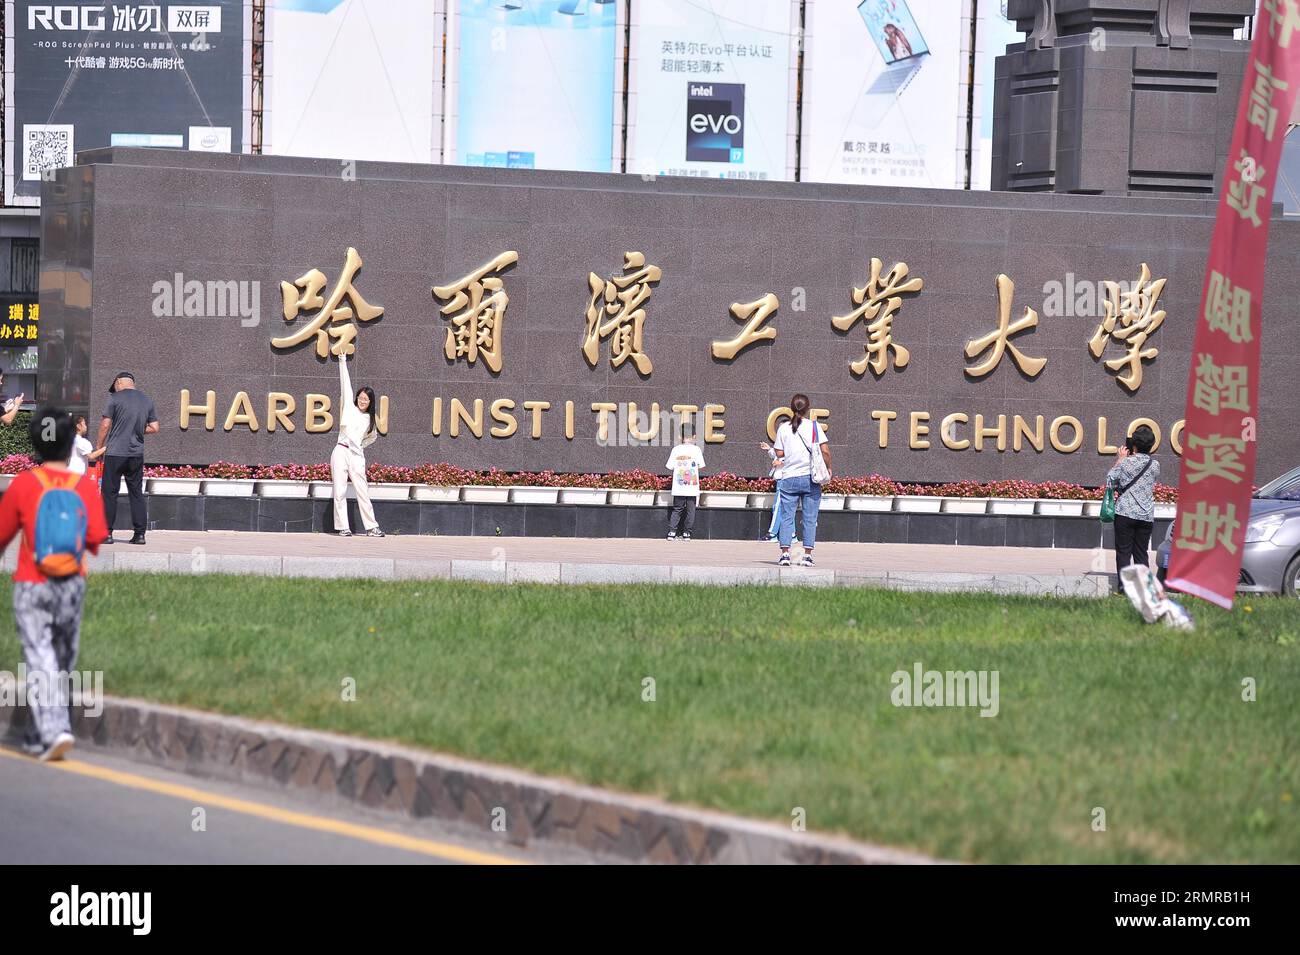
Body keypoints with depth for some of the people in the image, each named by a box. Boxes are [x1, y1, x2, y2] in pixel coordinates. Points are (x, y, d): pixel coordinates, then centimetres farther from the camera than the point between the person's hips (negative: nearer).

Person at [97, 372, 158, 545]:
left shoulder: (115, 399, -5)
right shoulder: (147, 400, 9)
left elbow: (105, 425, -6)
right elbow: (154, 428, 10)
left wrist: (100, 447, 5)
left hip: (115, 453, -4)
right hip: (137, 453, 4)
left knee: (109, 493, 1)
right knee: (137, 493, 9)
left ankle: (107, 533, -1)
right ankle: (140, 533, 5)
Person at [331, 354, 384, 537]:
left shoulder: (369, 419, 15)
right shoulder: (349, 408, 9)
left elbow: (373, 436, 33)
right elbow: (345, 384, 6)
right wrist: (342, 362, 4)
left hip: (357, 456, 2)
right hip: (341, 452, -2)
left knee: (363, 491, -1)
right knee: (340, 492, -3)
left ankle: (371, 527, 3)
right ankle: (343, 528, 0)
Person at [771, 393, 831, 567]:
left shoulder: (783, 428, 2)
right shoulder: (813, 426, -1)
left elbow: (779, 453, 2)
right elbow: (825, 450, -6)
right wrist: (828, 468, 8)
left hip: (789, 478, 1)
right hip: (810, 478, -1)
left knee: (786, 518, 4)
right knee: (810, 519, 3)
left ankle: (785, 554, -3)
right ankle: (807, 555, 0)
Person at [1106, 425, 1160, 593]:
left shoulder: (1127, 462, -8)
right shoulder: (1155, 465, 4)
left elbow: (1110, 480, 2)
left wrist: (1121, 459, 12)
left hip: (1125, 512, -4)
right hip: (1147, 515, 4)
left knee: (1123, 552, 0)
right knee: (1141, 553, 9)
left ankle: (1123, 586, -6)